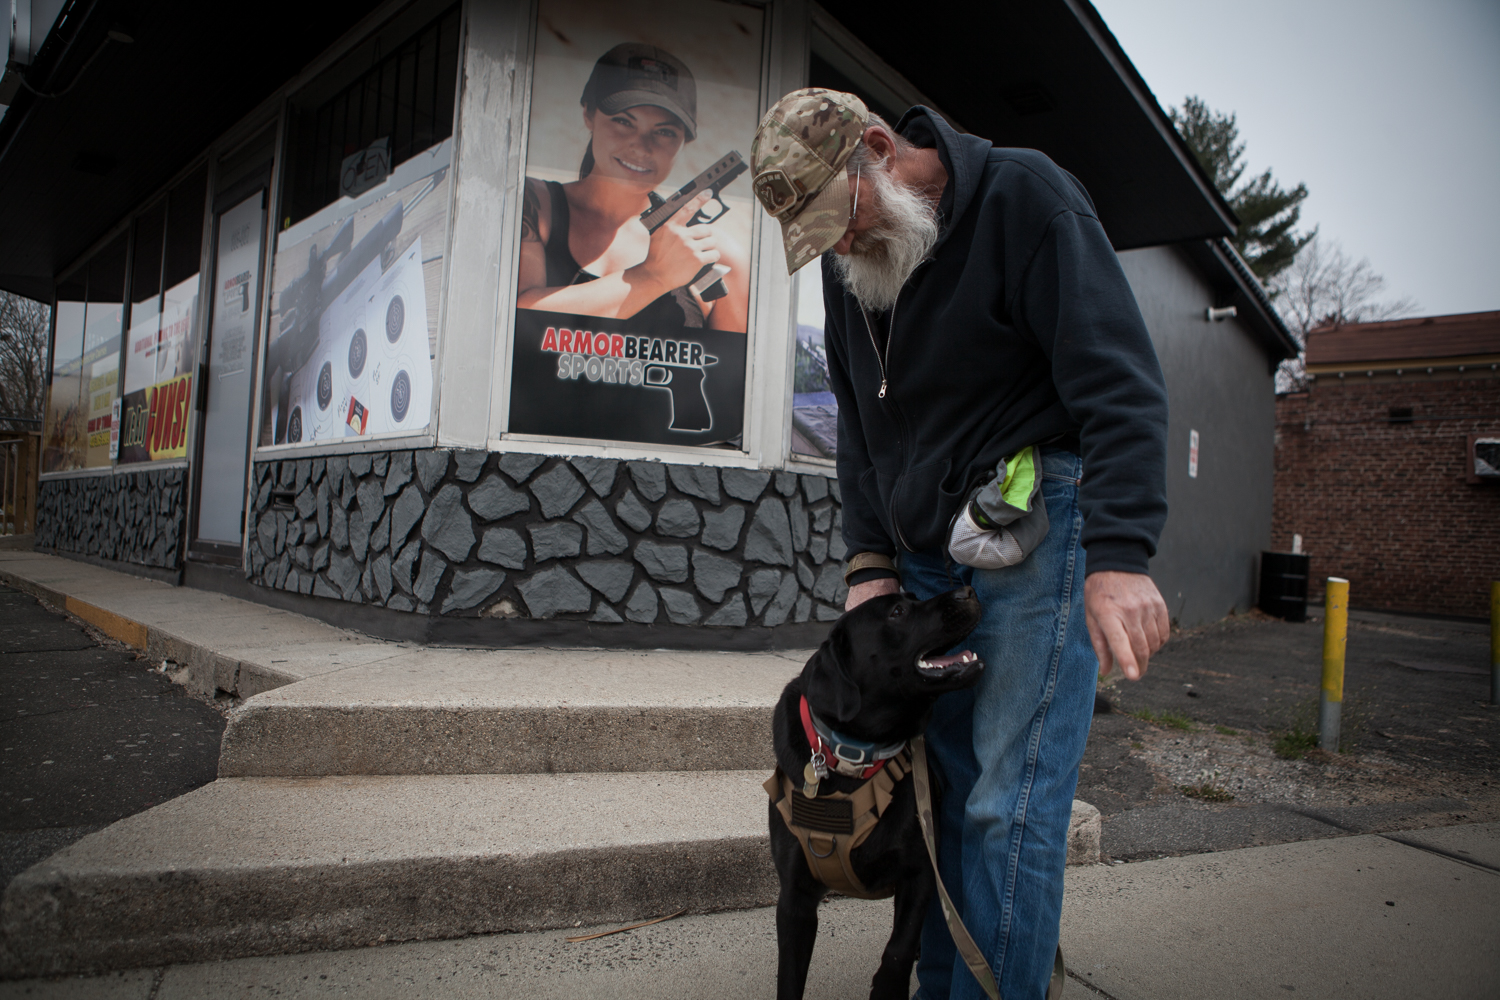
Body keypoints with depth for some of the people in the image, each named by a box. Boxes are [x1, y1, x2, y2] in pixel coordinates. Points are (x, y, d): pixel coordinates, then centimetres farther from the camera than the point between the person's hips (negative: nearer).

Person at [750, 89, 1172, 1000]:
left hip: (1038, 527, -6)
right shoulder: (847, 267, 11)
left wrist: (1120, 556, -26)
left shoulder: (1024, 195, -8)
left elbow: (1119, 378, -16)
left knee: (1008, 799, -8)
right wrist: (871, 564, 7)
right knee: (941, 783, 7)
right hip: (927, 549, 6)